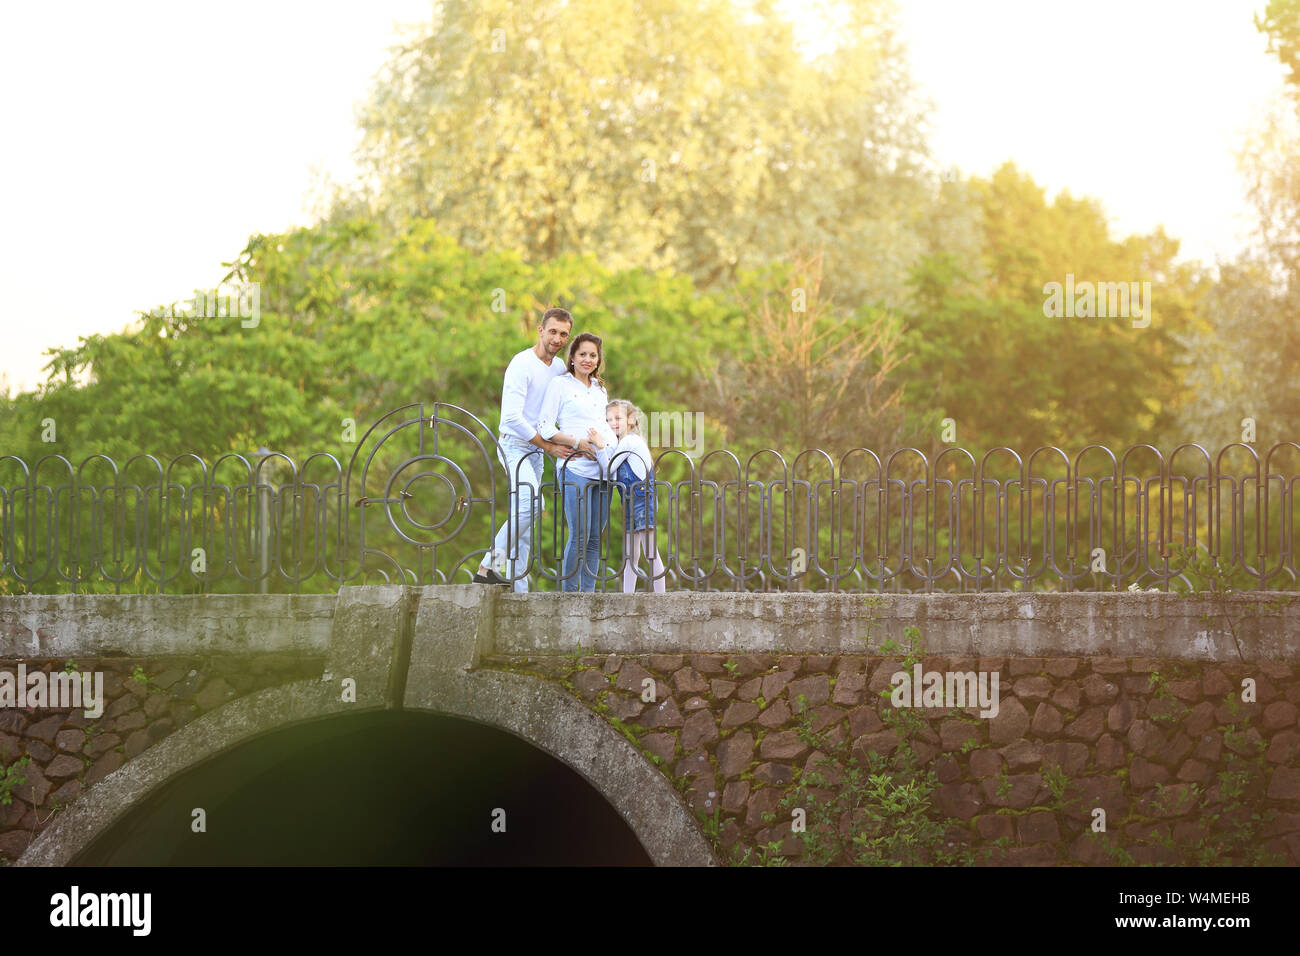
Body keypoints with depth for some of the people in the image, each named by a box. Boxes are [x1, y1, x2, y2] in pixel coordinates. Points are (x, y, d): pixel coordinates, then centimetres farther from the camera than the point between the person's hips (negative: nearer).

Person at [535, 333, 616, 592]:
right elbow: (544, 427, -4)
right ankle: (569, 595, -7)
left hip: (603, 469, 6)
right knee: (579, 536, -13)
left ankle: (588, 594, 8)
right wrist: (577, 442, -14)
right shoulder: (560, 384, 3)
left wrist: (610, 443, 5)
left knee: (595, 537, 4)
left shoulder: (600, 390, 22)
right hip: (575, 469, -6)